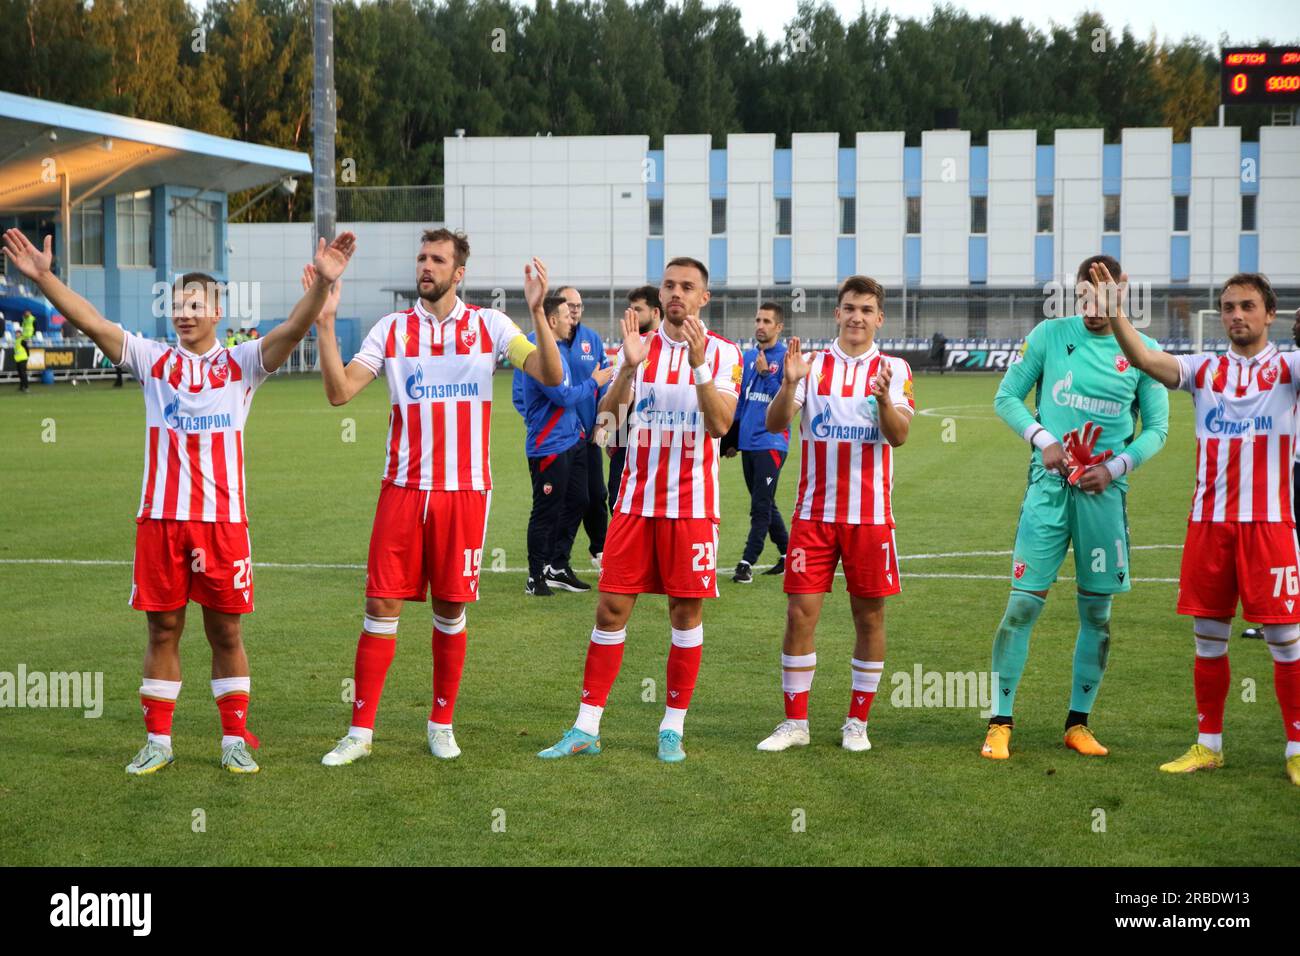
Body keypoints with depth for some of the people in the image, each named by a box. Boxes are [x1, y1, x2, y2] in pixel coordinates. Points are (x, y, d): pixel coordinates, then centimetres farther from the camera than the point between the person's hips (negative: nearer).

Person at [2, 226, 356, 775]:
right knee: (162, 631, 8)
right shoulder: (153, 361, 6)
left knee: (226, 632, 6)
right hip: (160, 518, 1)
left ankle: (236, 740, 16)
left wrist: (322, 283, -29)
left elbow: (293, 329, -13)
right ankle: (157, 742, 17)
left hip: (223, 520, -1)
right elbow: (91, 323, -3)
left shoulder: (241, 365, 2)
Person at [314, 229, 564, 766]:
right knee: (381, 605, -1)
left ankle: (442, 723, 21)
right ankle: (360, 731, 6)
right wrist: (325, 324, -14)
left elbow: (550, 376, -10)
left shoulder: (490, 326, 2)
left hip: (465, 490, -1)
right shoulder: (391, 329, 5)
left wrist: (537, 313, -23)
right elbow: (340, 392, -3)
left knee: (451, 610, 6)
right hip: (402, 489, 1)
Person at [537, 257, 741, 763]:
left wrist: (698, 364, -25)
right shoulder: (639, 345, 7)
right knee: (611, 608, 1)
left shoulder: (722, 352, -1)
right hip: (636, 499, 2)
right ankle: (586, 728, 7)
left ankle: (673, 728, 13)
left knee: (686, 612, 2)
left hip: (692, 503, -2)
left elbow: (720, 424, -14)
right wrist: (628, 366, -23)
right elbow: (608, 413, -6)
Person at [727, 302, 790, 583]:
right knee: (764, 504, 14)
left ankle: (747, 563, -4)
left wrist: (766, 373, -20)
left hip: (771, 442, -7)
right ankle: (788, 554, 25)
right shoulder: (748, 356, 12)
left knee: (761, 507, -7)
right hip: (747, 442, 7)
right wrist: (731, 438, 17)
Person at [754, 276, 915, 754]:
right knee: (800, 613, -2)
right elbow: (775, 423, -6)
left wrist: (883, 398, -29)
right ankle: (795, 722, 8)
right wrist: (788, 383, -25)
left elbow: (899, 435, -9)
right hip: (813, 512, 0)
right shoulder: (812, 365, 4)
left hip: (870, 513, 0)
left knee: (870, 616, 4)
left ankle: (857, 722, 16)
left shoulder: (894, 369, 2)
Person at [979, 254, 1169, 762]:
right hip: (1050, 482, -1)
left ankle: (1078, 723, 19)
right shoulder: (1050, 335, 1)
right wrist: (1042, 440, -9)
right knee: (1025, 602, -6)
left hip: (1104, 490, 2)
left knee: (1096, 610, 6)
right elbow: (1006, 397, 6)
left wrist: (1116, 467, -7)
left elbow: (1157, 427, 8)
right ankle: (1000, 723, 1)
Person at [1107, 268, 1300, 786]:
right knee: (1208, 639, 9)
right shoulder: (1204, 369, 7)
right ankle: (1207, 745, 20)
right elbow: (1146, 359, -8)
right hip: (1209, 522, 3)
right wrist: (1116, 314, -21)